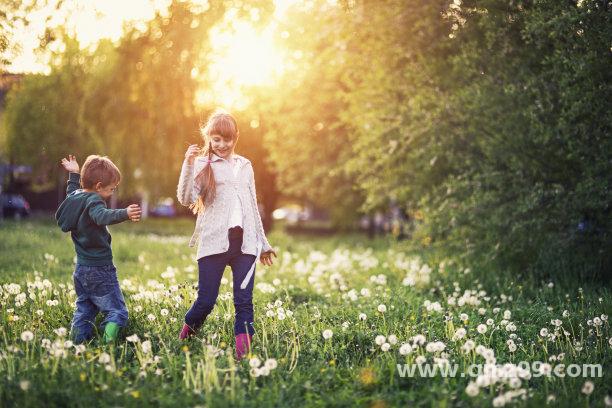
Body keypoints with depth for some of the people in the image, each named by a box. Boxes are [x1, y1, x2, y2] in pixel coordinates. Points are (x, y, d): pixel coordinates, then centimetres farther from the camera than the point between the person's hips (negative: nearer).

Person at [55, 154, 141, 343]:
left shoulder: (75, 196, 8)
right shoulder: (93, 200, -18)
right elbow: (102, 216, -41)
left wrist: (74, 175, 46)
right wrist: (124, 214, -55)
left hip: (81, 269, 9)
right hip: (100, 270, -9)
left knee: (84, 312, 16)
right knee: (117, 312, -6)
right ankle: (108, 346, -21)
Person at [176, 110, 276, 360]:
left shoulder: (244, 166, 17)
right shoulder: (202, 164, 4)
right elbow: (186, 199, -11)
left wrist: (263, 243, 24)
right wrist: (188, 164, -21)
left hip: (245, 243, 3)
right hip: (214, 242, -3)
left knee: (244, 301, -4)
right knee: (206, 301, -2)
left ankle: (243, 352, -2)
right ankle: (185, 337, 27)